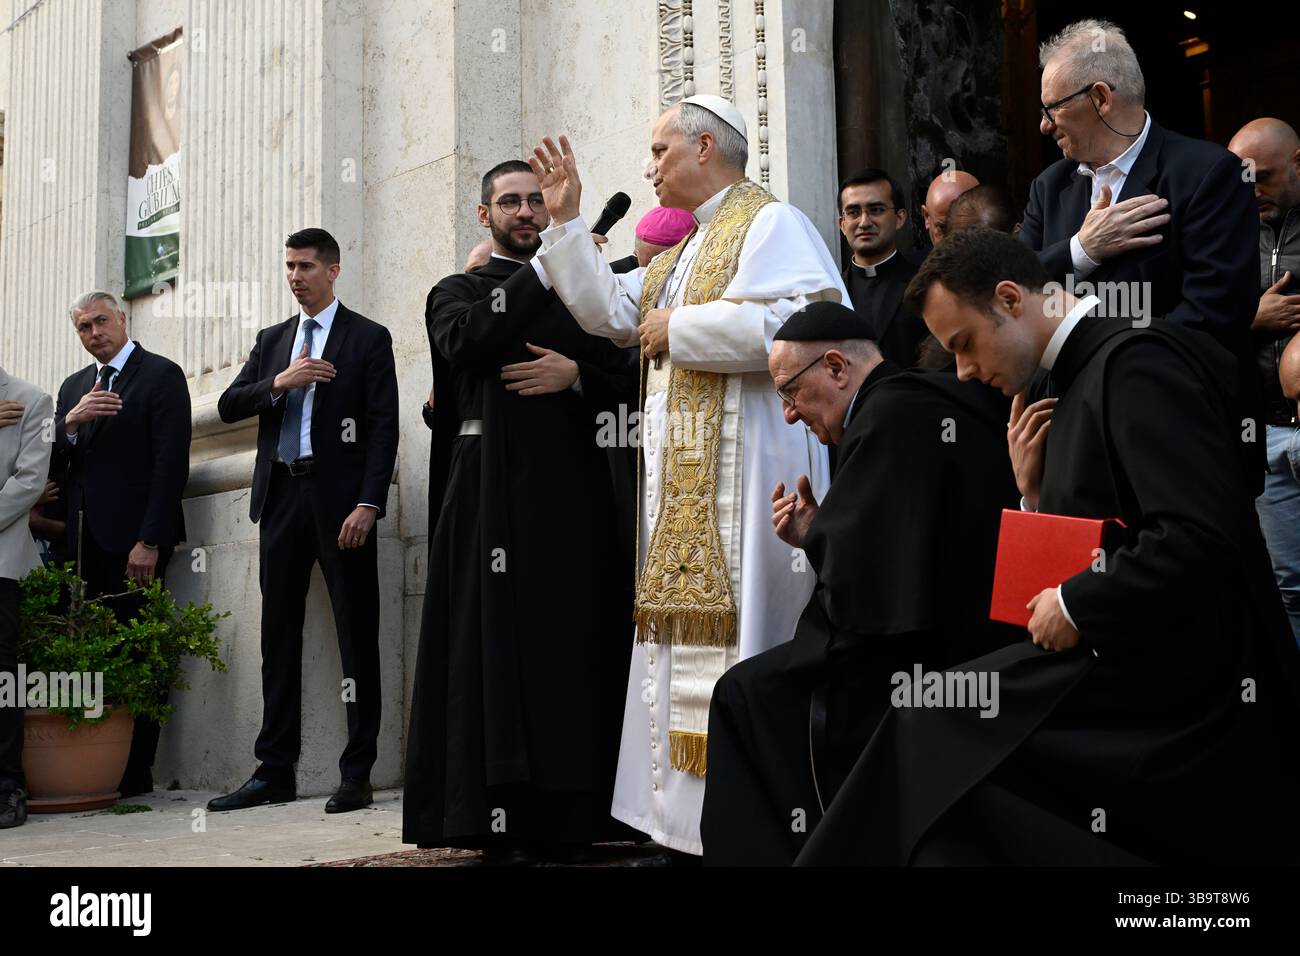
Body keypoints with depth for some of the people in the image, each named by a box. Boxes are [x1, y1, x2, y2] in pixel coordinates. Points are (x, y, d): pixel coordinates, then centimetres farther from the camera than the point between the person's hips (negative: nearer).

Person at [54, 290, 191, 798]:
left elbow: (171, 464, -8)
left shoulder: (161, 375, 0)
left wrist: (150, 541, -15)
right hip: (85, 542, 6)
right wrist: (71, 423, -8)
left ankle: (135, 772, -1)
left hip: (134, 540, -6)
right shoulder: (73, 387, 21)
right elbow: (56, 462, 13)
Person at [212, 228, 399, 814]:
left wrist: (368, 504, -15)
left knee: (356, 635, -3)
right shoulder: (271, 341, 19)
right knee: (279, 634, 6)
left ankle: (357, 775, 1)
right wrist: (278, 383, -9)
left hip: (340, 498, -5)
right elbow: (229, 407, 10)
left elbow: (384, 428, -5)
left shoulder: (368, 339, 3)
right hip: (282, 497, 5)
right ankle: (275, 772, 12)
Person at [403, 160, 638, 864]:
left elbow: (626, 380, 12)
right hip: (495, 489, -3)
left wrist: (574, 374, -9)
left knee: (571, 643, -1)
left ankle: (565, 815, 4)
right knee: (498, 645, -7)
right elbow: (467, 340, -12)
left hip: (573, 486, 3)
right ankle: (499, 820, -5)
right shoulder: (459, 291, 12)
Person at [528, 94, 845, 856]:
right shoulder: (682, 246, 23)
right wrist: (567, 220, 15)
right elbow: (609, 310, 21)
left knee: (729, 635, -11)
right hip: (681, 475, 10)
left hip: (744, 466, -9)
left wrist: (679, 328, -12)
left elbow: (805, 322, -22)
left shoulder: (770, 223, -6)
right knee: (688, 632, 9)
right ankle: (694, 821, 14)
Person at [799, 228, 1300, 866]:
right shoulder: (1076, 383, 16)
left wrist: (1076, 605, -14)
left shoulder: (1136, 358, -13)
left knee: (933, 725, -15)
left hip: (1176, 671, -9)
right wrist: (1035, 492, 3)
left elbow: (1202, 538, -24)